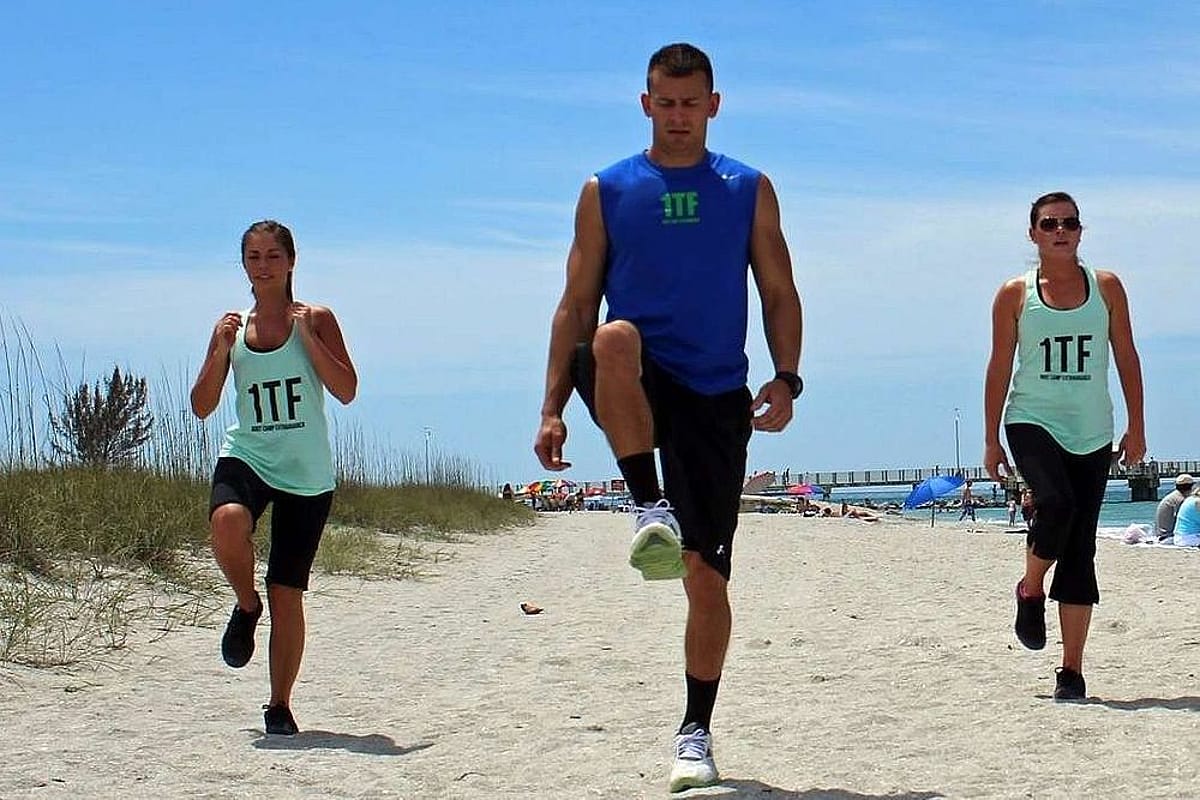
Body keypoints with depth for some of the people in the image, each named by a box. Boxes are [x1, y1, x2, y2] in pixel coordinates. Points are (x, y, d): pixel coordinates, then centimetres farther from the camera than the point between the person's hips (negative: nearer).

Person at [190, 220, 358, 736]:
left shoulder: (315, 320, 2)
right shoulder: (233, 328, 8)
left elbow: (346, 390, -8)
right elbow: (202, 407, 4)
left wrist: (307, 335, -16)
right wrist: (221, 350, -11)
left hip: (306, 474, -1)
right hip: (245, 458, 1)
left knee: (287, 595, 0)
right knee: (227, 522, -34)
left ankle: (280, 705, 16)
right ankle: (246, 606, -4)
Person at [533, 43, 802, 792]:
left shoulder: (748, 190, 9)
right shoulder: (607, 191, 8)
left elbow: (780, 294, 8)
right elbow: (577, 304, 7)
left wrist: (786, 377, -9)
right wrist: (553, 407, -1)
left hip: (716, 395, 1)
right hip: (635, 388, -1)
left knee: (707, 574, -2)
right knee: (616, 337, -38)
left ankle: (697, 733, 10)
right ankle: (652, 510, -33)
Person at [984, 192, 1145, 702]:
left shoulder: (1106, 288, 7)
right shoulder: (1015, 295, 3)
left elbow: (1126, 357, 9)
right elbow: (999, 368, 4)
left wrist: (1136, 427, 4)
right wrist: (991, 439, 2)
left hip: (1091, 433, 2)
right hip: (1032, 423, -2)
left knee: (1080, 551, -1)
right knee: (1057, 503, -30)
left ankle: (1072, 670, 3)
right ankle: (1030, 590, 1)